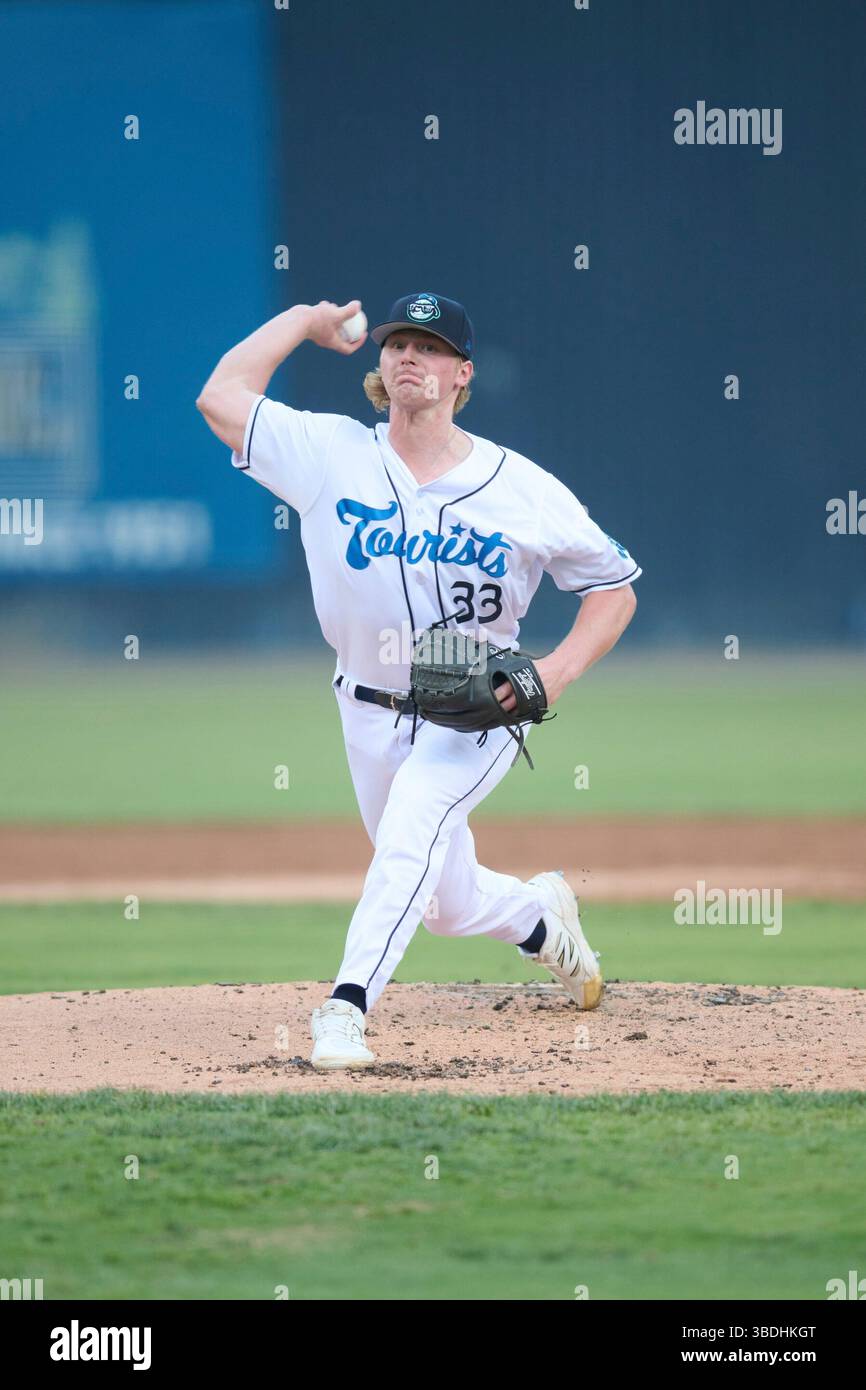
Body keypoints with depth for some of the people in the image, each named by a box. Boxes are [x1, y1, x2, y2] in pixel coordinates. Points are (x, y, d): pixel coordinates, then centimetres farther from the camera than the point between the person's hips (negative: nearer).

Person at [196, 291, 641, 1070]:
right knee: (447, 907, 12)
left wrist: (556, 672, -18)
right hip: (372, 711, 3)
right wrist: (305, 322, -1)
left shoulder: (525, 490, -10)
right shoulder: (333, 455, -7)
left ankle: (348, 1008, -35)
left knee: (412, 828, -32)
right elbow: (221, 398, -11)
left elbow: (615, 587, -3)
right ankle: (541, 919, 46)